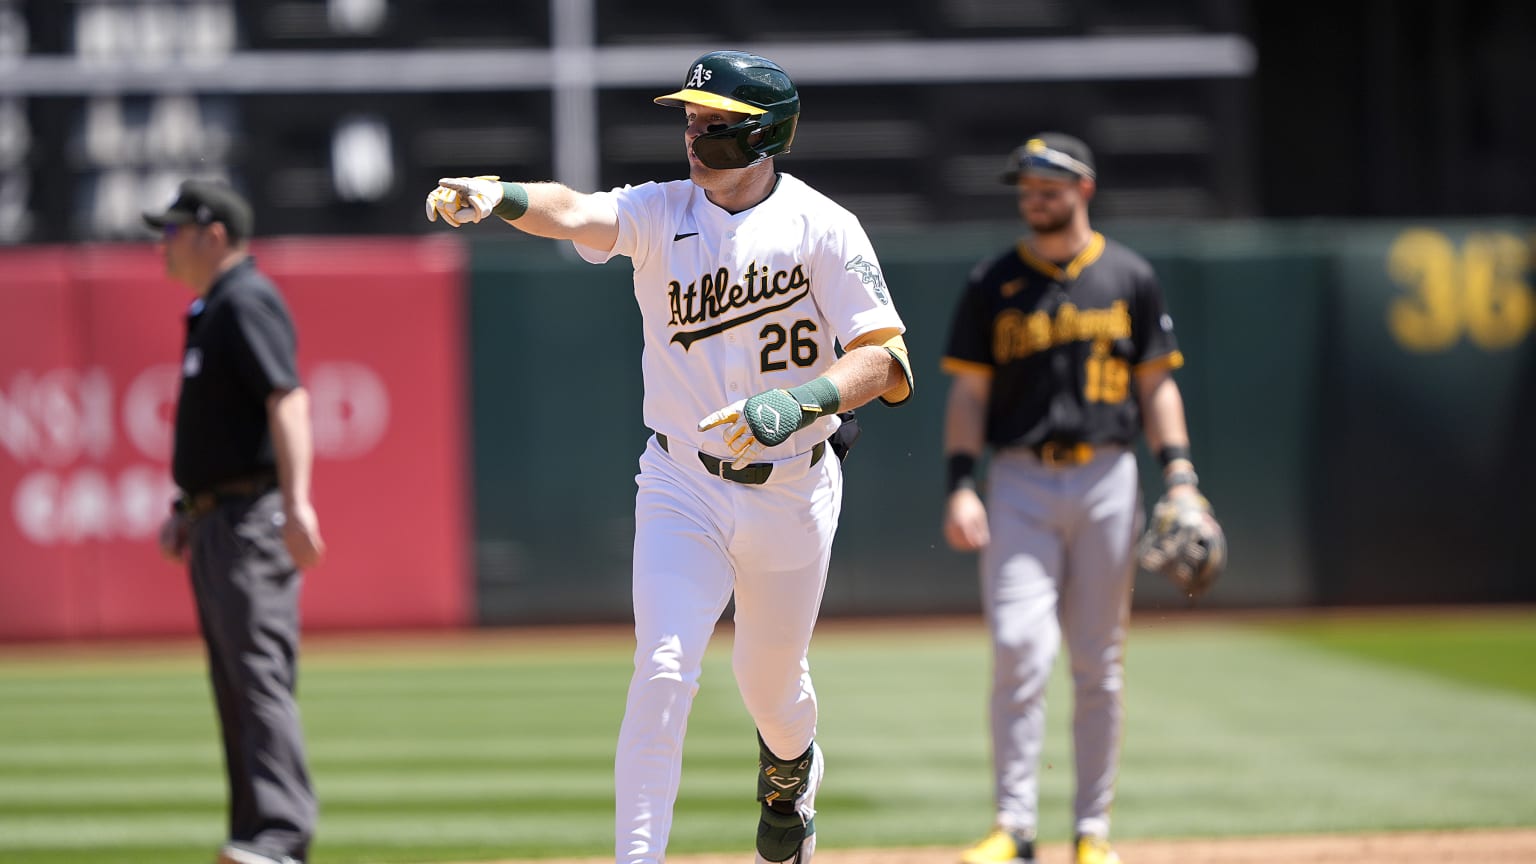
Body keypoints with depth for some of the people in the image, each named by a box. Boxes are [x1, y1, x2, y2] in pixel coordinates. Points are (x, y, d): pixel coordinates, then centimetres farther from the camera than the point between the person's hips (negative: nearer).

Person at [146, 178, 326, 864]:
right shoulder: (210, 311, 20)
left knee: (259, 672, -17)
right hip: (216, 524, 11)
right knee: (235, 682, 10)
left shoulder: (247, 302, -11)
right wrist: (186, 511, 24)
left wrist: (296, 500, -34)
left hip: (252, 518, -11)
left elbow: (287, 400, -23)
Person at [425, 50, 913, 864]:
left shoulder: (821, 228, -11)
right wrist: (498, 196, -50)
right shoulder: (660, 212, -7)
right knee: (663, 671, -16)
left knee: (770, 684, 17)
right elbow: (575, 213, -28)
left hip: (792, 489, 0)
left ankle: (790, 766, 53)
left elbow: (886, 362, -16)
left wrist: (801, 400, -34)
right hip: (683, 487, 0)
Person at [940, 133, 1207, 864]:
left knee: (1099, 662, 5)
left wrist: (1179, 476, -2)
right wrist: (961, 486, -7)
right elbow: (969, 392, 5)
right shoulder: (993, 284, 6)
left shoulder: (1129, 278, 7)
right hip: (1021, 482, -1)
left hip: (1106, 479, 1)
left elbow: (1156, 385, 9)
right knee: (1020, 647, -14)